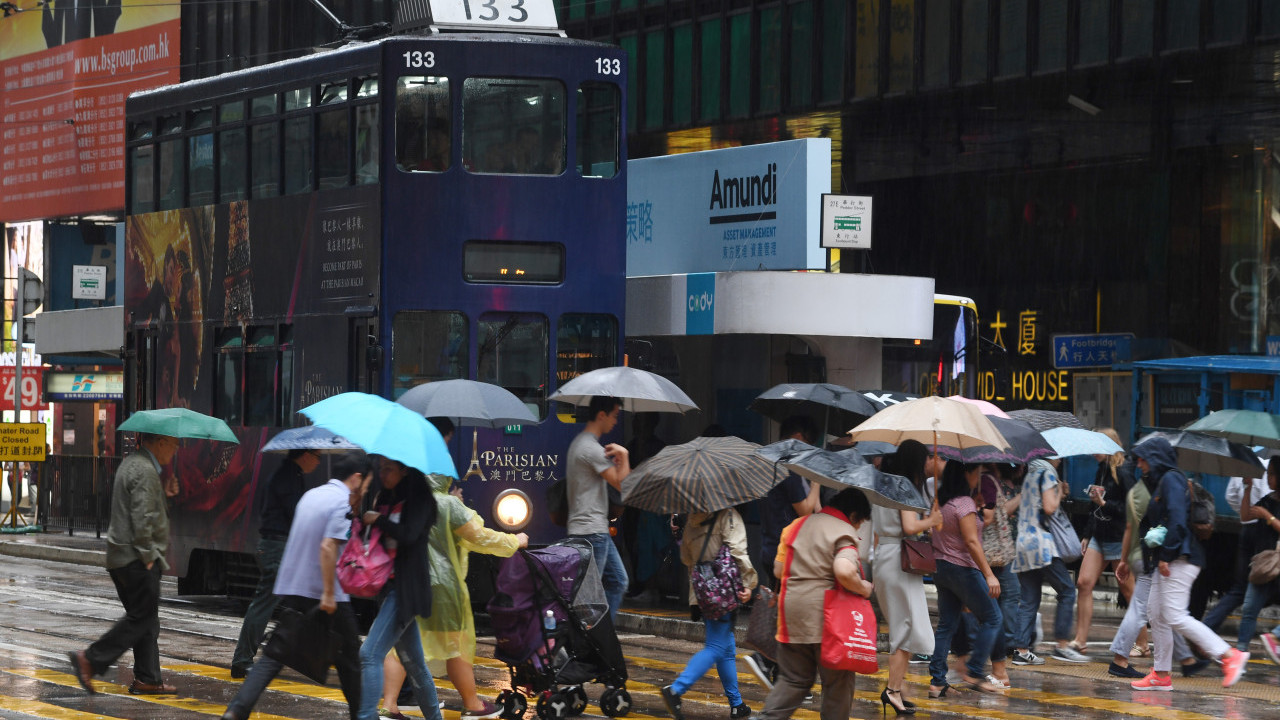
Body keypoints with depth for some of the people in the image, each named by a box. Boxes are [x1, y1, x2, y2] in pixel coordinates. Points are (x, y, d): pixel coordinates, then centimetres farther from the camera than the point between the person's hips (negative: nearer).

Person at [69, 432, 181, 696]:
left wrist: (163, 493, 14)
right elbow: (142, 518, -22)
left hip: (121, 556, 11)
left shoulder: (132, 464, 17)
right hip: (136, 559, -11)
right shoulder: (145, 471, -16)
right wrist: (147, 556, -18)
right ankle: (91, 659, -10)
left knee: (146, 620, 11)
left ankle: (147, 679, 11)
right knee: (142, 617, -7)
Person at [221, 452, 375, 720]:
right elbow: (328, 546, -23)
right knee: (348, 657, 11)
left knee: (275, 655, 3)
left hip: (290, 588, 7)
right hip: (323, 594, -7)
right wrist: (329, 594, -23)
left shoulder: (311, 495, 13)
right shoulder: (341, 503, -12)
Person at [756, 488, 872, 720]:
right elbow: (844, 571, -27)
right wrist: (864, 588, -10)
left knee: (792, 679, 14)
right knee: (838, 682, 7)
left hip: (792, 615, 6)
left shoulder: (796, 525, 12)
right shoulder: (844, 532, -9)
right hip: (826, 619, -6)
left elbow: (778, 570, 15)